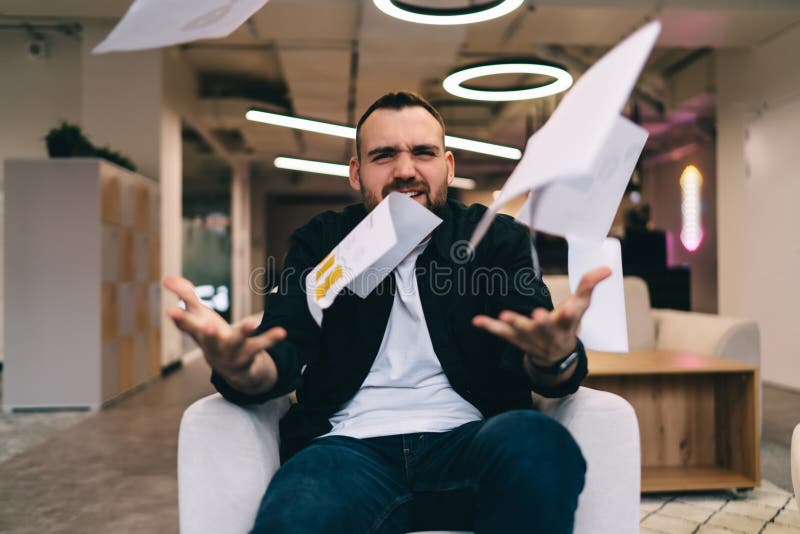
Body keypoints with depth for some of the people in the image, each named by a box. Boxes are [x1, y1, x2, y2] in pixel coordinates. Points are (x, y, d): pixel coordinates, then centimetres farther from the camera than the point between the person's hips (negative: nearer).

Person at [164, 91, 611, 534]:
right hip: (352, 445, -1)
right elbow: (285, 353, 0)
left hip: (469, 440, 2)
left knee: (538, 442, -33)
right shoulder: (320, 242, 13)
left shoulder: (499, 238, 11)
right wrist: (242, 369, -27)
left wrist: (554, 357, -30)